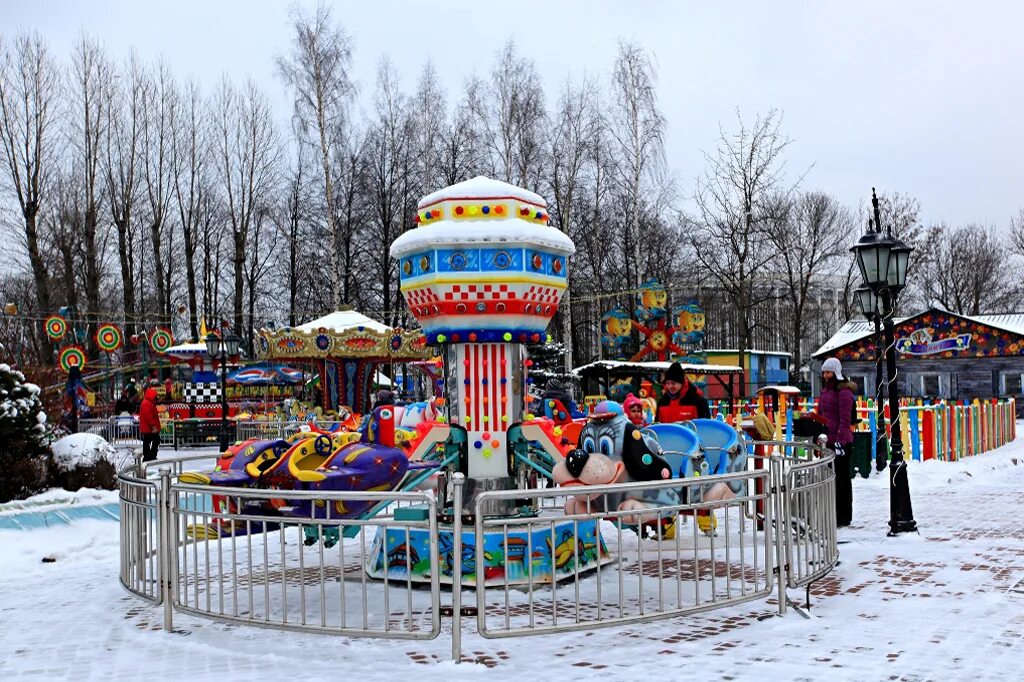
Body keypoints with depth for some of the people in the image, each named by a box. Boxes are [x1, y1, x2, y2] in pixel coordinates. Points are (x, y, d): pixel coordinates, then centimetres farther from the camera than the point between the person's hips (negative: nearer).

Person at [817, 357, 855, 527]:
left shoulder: (844, 392, -10)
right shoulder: (824, 390, 16)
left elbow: (845, 420, -15)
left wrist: (840, 441, -20)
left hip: (841, 441, -9)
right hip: (827, 440, 9)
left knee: (841, 478, -2)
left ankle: (844, 516, 5)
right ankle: (832, 514, 21)